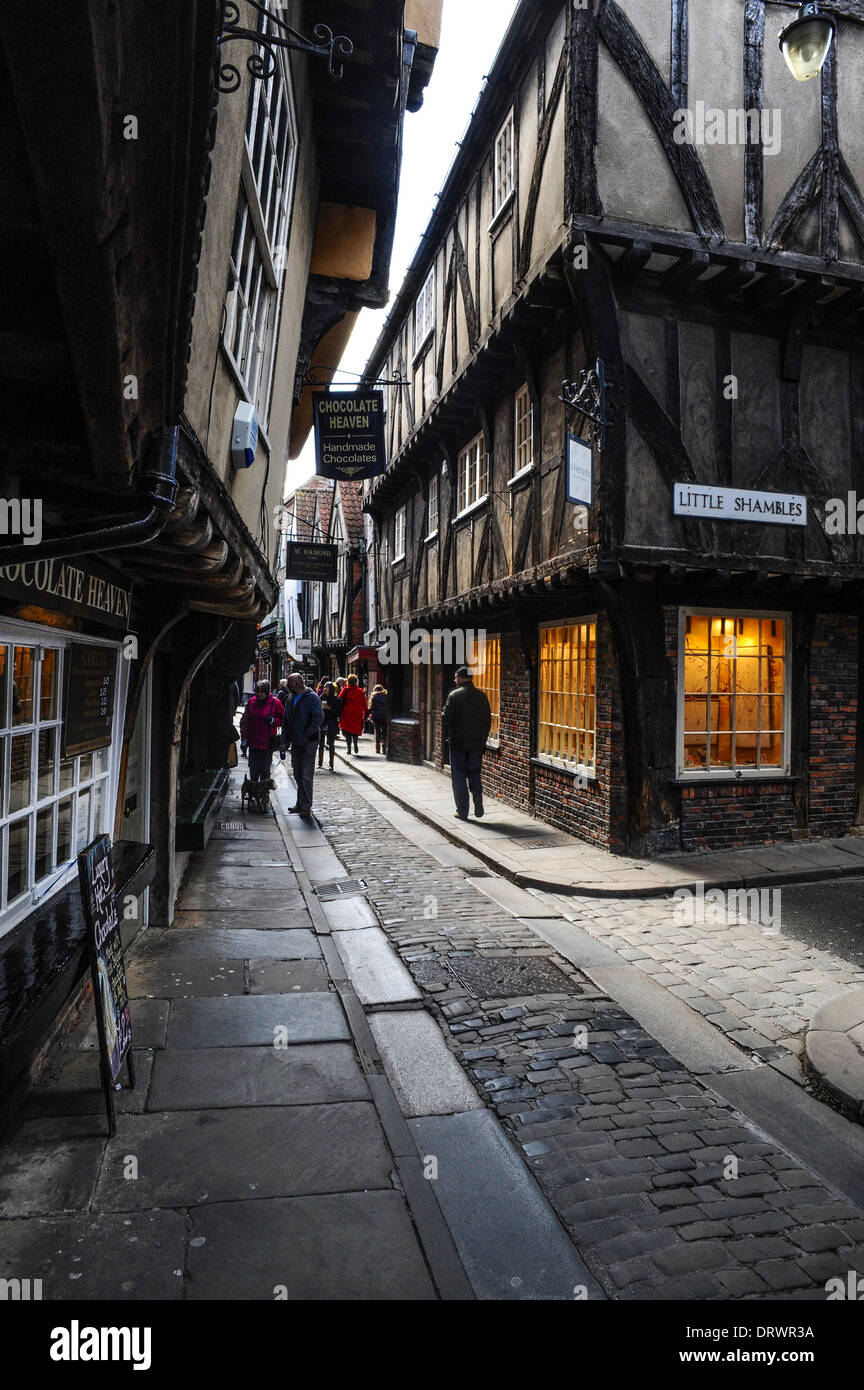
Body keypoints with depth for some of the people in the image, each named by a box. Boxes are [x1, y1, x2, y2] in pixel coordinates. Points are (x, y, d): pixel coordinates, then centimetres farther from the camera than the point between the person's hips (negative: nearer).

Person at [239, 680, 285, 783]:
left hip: (267, 742, -3)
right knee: (253, 768, 9)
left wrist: (273, 720, -14)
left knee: (265, 769, 4)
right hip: (253, 741, 3)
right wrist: (244, 737, 7)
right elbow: (245, 720, 12)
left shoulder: (275, 703, -5)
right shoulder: (252, 702, 5)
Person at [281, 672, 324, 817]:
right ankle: (301, 804, 22)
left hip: (308, 742, -7)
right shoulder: (291, 698, 13)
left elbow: (319, 718, -18)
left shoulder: (312, 697, -9)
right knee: (297, 774, 12)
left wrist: (306, 735, -18)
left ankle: (306, 807, -5)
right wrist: (285, 740, 9)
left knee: (306, 775, -8)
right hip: (296, 743, 7)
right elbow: (286, 721, 18)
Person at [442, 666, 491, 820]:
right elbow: (487, 720, 7)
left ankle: (462, 811, 6)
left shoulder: (454, 695, -8)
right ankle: (478, 804, -5)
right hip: (477, 743, 3)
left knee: (459, 776, 5)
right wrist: (483, 740, 14)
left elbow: (446, 718, -10)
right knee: (475, 774, 14)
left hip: (458, 743, -3)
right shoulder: (481, 696, 4)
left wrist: (446, 736, 4)